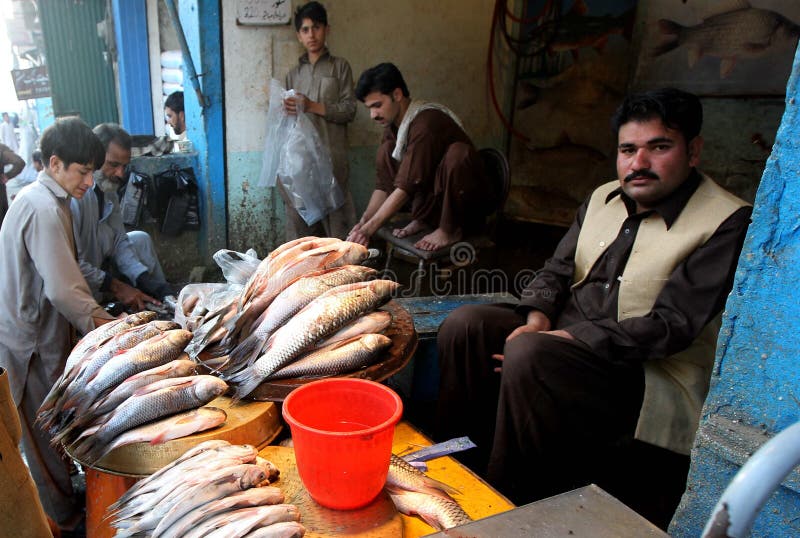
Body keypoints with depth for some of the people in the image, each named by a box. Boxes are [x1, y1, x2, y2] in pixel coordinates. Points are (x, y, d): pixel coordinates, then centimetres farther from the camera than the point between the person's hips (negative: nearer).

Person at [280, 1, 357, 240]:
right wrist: (287, 110, -1)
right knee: (298, 218, 1)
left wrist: (313, 106, -12)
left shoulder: (340, 66, 7)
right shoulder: (294, 73, 19)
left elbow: (349, 110, -2)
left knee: (334, 214, -7)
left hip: (330, 155, -3)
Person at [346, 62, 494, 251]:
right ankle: (423, 218, 0)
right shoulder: (393, 125, -1)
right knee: (386, 151, -5)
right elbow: (384, 184, -2)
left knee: (457, 152, -36)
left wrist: (369, 229, -29)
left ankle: (450, 229, -17)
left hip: (469, 203, -7)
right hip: (433, 197, 7)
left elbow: (406, 186, -30)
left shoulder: (426, 123, -27)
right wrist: (364, 222, -14)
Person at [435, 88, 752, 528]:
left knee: (527, 357, -33)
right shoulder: (603, 199, 11)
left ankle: (507, 503, -14)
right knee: (464, 325, -14)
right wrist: (537, 319, -10)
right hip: (566, 333, 7)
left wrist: (566, 338, -23)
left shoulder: (727, 223, -11)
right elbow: (557, 270, 11)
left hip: (649, 372, -6)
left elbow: (669, 326, -18)